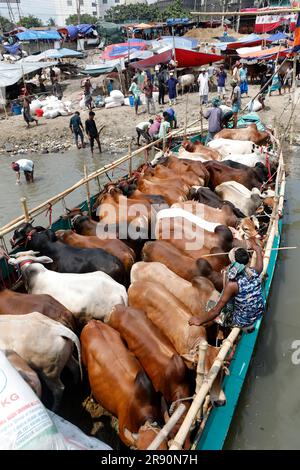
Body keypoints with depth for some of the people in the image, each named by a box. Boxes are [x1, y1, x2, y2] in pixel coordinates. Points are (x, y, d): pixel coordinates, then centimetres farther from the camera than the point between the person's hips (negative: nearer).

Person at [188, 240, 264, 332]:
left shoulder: (233, 284, -31)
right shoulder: (254, 272, -15)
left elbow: (216, 310, -28)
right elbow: (260, 265, 13)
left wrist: (200, 321, -15)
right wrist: (257, 248, 29)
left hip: (242, 320, -6)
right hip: (259, 314, 6)